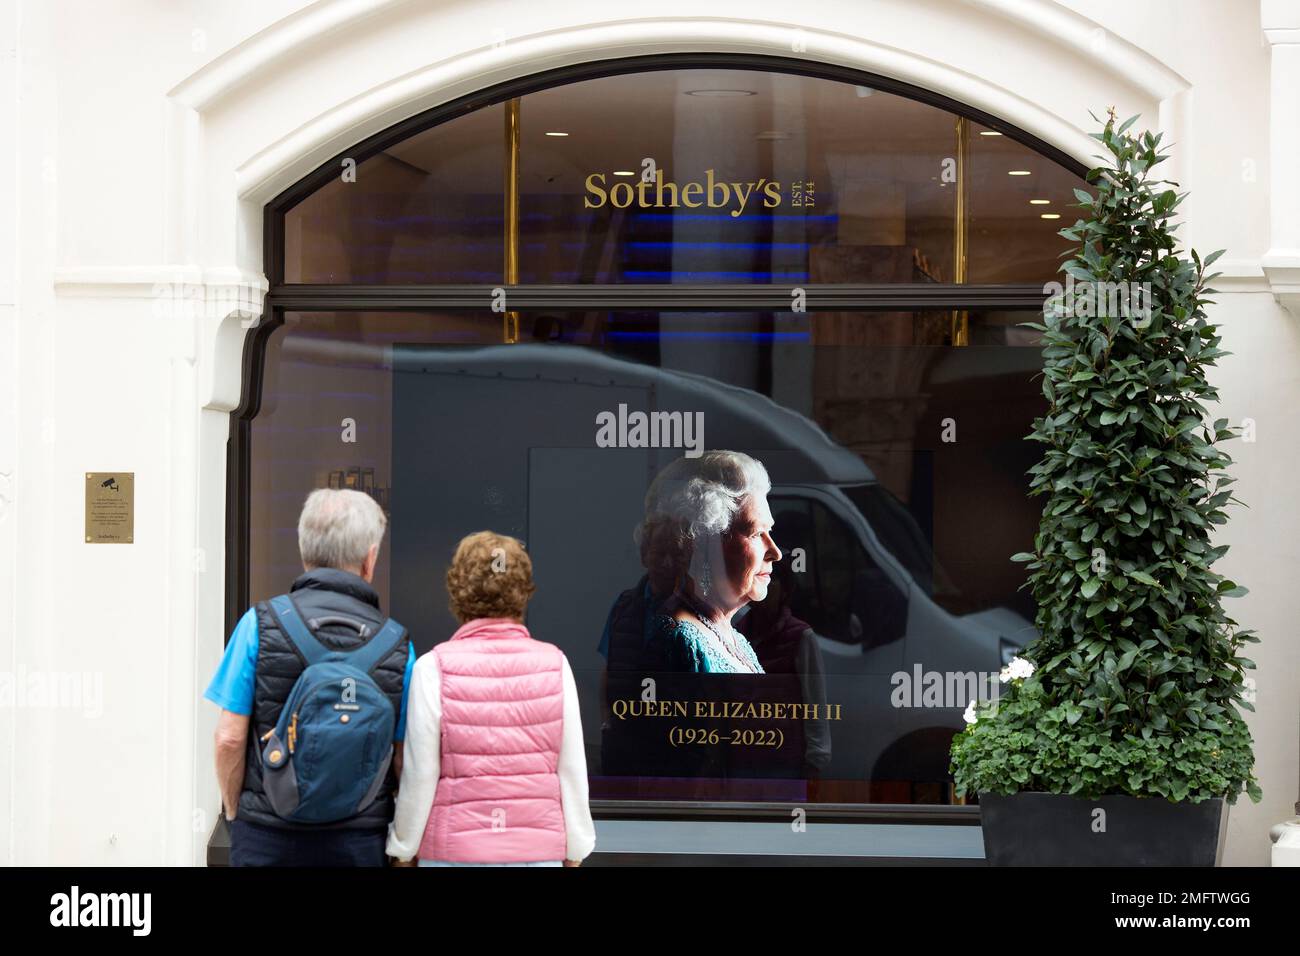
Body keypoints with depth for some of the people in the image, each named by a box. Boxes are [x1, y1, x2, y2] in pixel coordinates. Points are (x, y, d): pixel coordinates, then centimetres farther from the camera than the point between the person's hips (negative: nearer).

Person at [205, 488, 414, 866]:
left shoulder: (261, 624, -4)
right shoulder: (396, 645, 0)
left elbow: (230, 738, -6)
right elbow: (405, 758, 2)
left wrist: (235, 813, 8)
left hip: (267, 837, -1)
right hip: (360, 844, 1)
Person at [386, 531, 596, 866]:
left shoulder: (434, 668, -7)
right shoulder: (555, 665, -1)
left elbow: (420, 775, -4)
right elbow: (573, 770, 3)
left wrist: (403, 850, 9)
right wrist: (574, 852, 13)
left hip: (455, 851, -2)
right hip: (538, 849, 2)